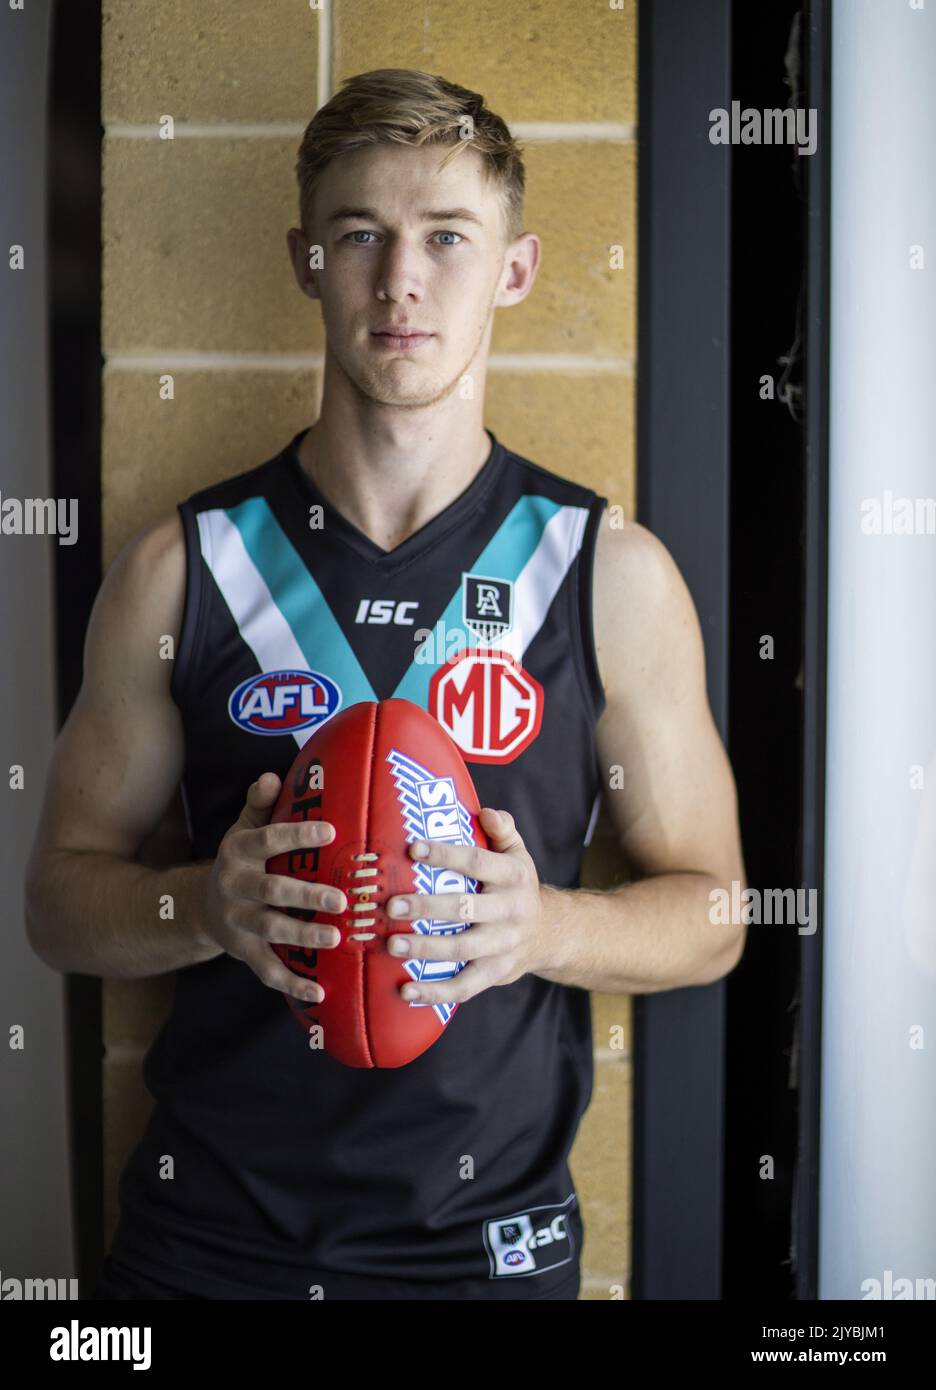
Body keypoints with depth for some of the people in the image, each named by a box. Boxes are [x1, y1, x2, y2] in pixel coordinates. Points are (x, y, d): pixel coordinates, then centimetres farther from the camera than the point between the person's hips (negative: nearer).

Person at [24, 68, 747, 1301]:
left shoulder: (614, 576, -4)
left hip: (487, 1236, 0)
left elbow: (709, 918, 1)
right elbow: (62, 897, 2)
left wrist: (541, 925, -19)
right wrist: (210, 906, -19)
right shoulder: (182, 569, -3)